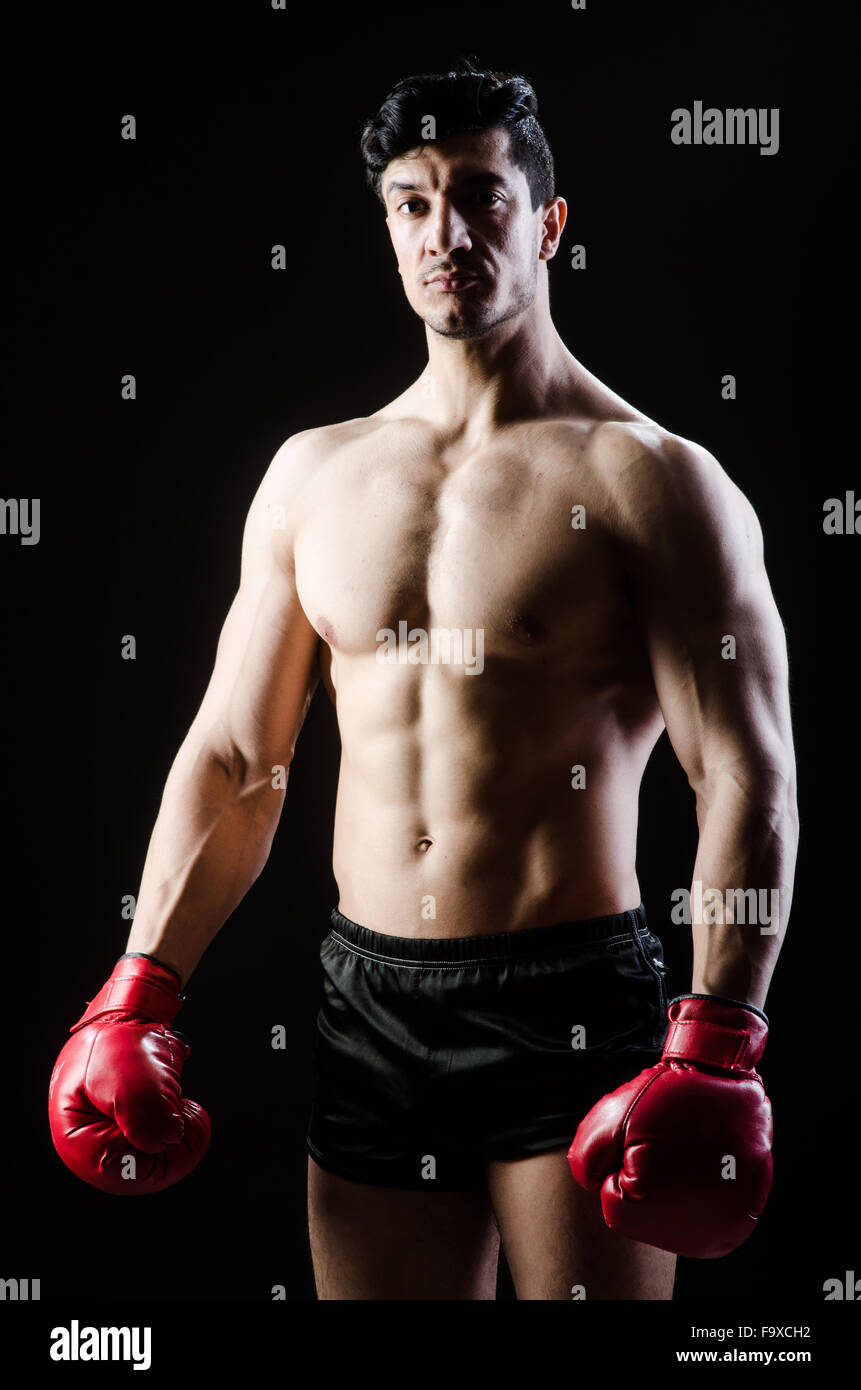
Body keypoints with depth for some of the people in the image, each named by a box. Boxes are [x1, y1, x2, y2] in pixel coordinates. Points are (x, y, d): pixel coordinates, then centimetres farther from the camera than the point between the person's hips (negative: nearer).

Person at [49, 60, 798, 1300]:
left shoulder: (648, 479, -5)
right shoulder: (313, 474, 9)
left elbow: (748, 781, -9)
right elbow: (232, 757, 11)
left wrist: (716, 1050, -18)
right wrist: (141, 988, 5)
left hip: (572, 1005, -4)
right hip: (368, 1003, 4)